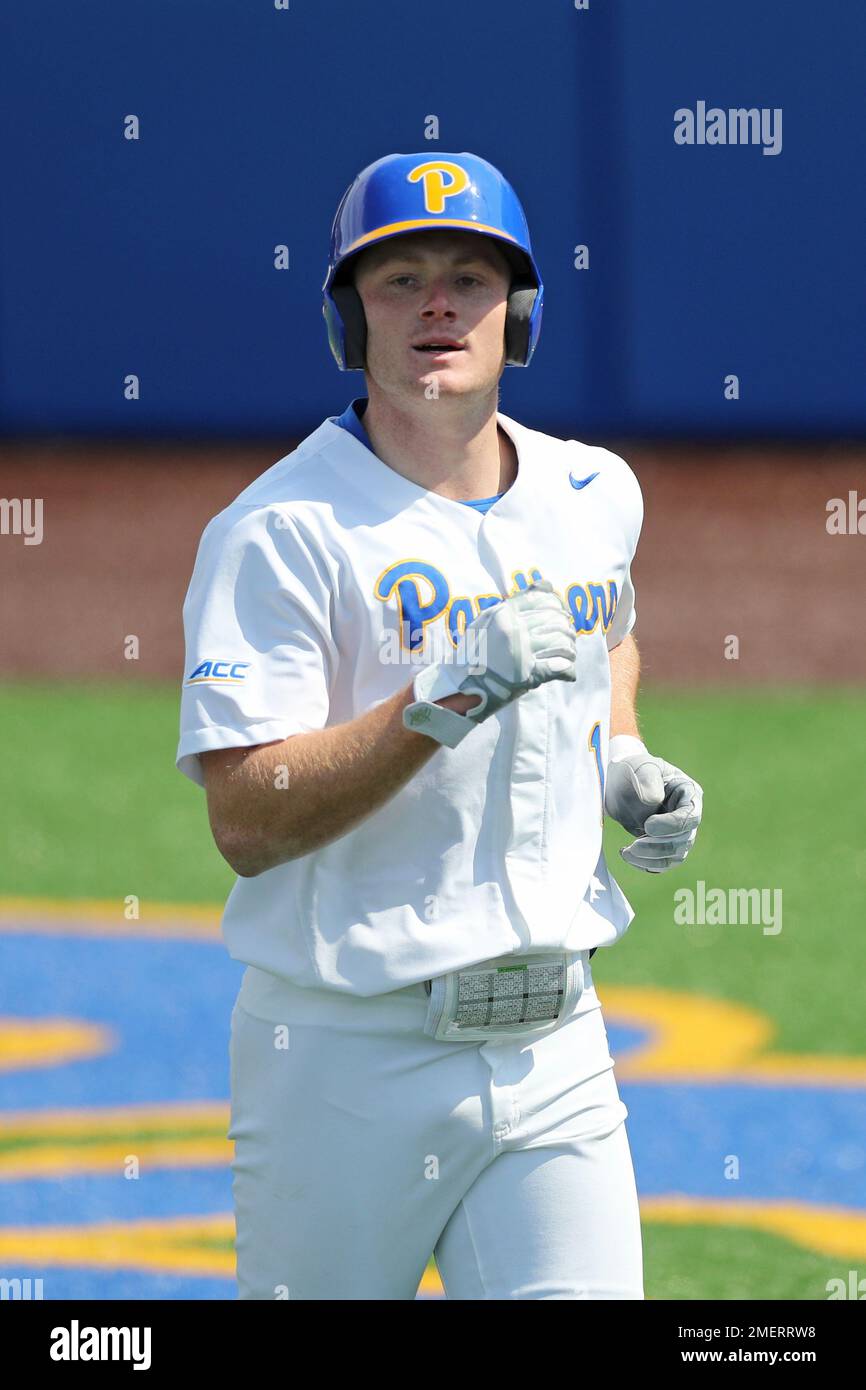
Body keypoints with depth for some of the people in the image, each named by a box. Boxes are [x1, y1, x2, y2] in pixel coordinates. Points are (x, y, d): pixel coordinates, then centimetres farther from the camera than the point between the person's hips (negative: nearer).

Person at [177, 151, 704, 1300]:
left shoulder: (596, 495, 9)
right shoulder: (281, 531, -11)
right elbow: (246, 823, -18)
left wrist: (621, 762, 14)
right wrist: (444, 703, -28)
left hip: (553, 1048, 4)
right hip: (348, 1063, -4)